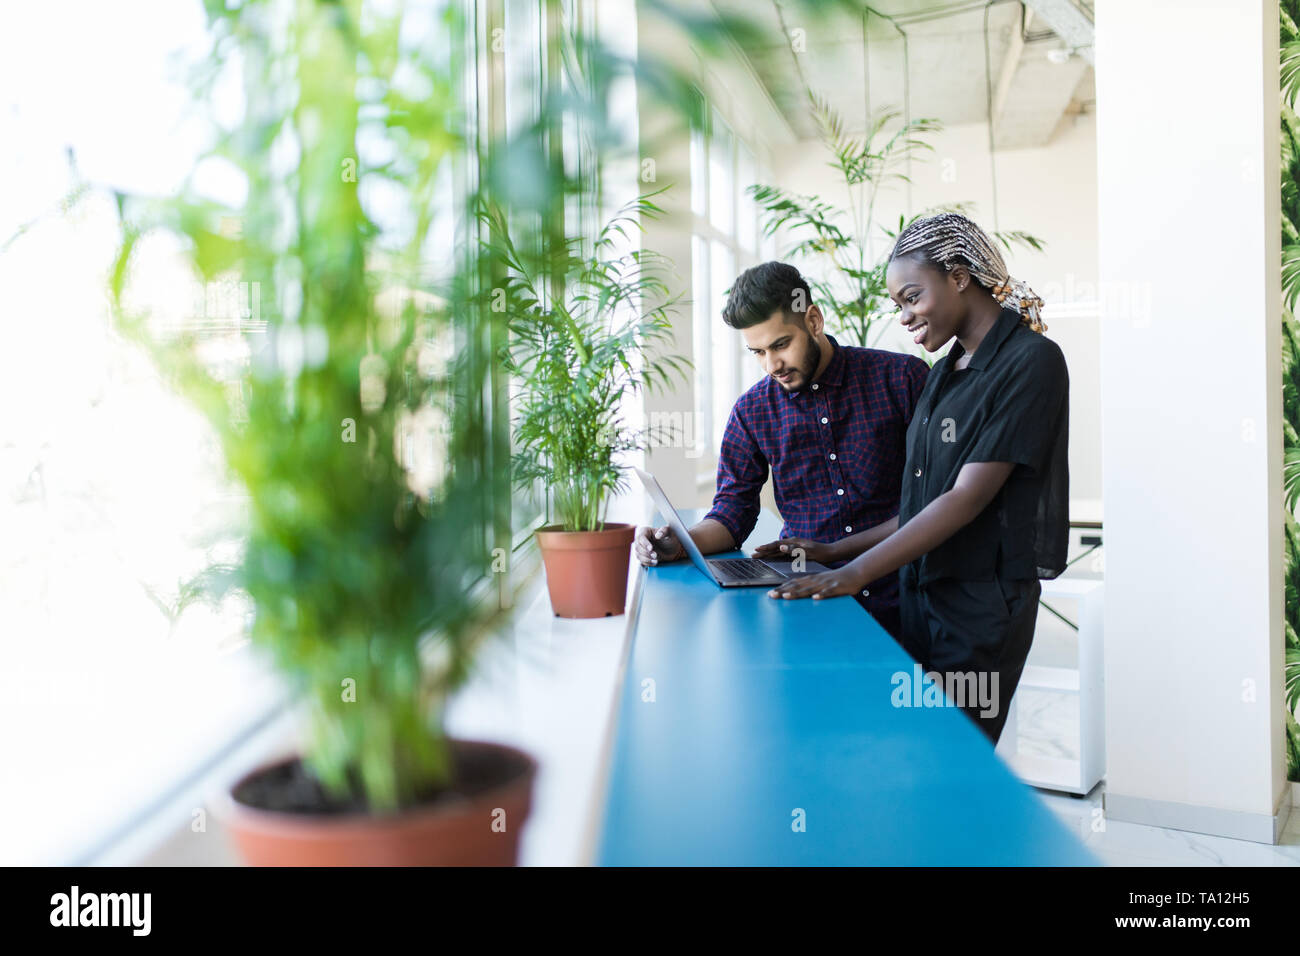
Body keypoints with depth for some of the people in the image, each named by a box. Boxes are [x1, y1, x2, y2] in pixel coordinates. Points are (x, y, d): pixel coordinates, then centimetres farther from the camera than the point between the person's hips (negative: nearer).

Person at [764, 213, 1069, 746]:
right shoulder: (946, 372, 15)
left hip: (981, 605, -7)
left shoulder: (1030, 361, -10)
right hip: (920, 593, 7)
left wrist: (858, 572, -21)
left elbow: (968, 497, -18)